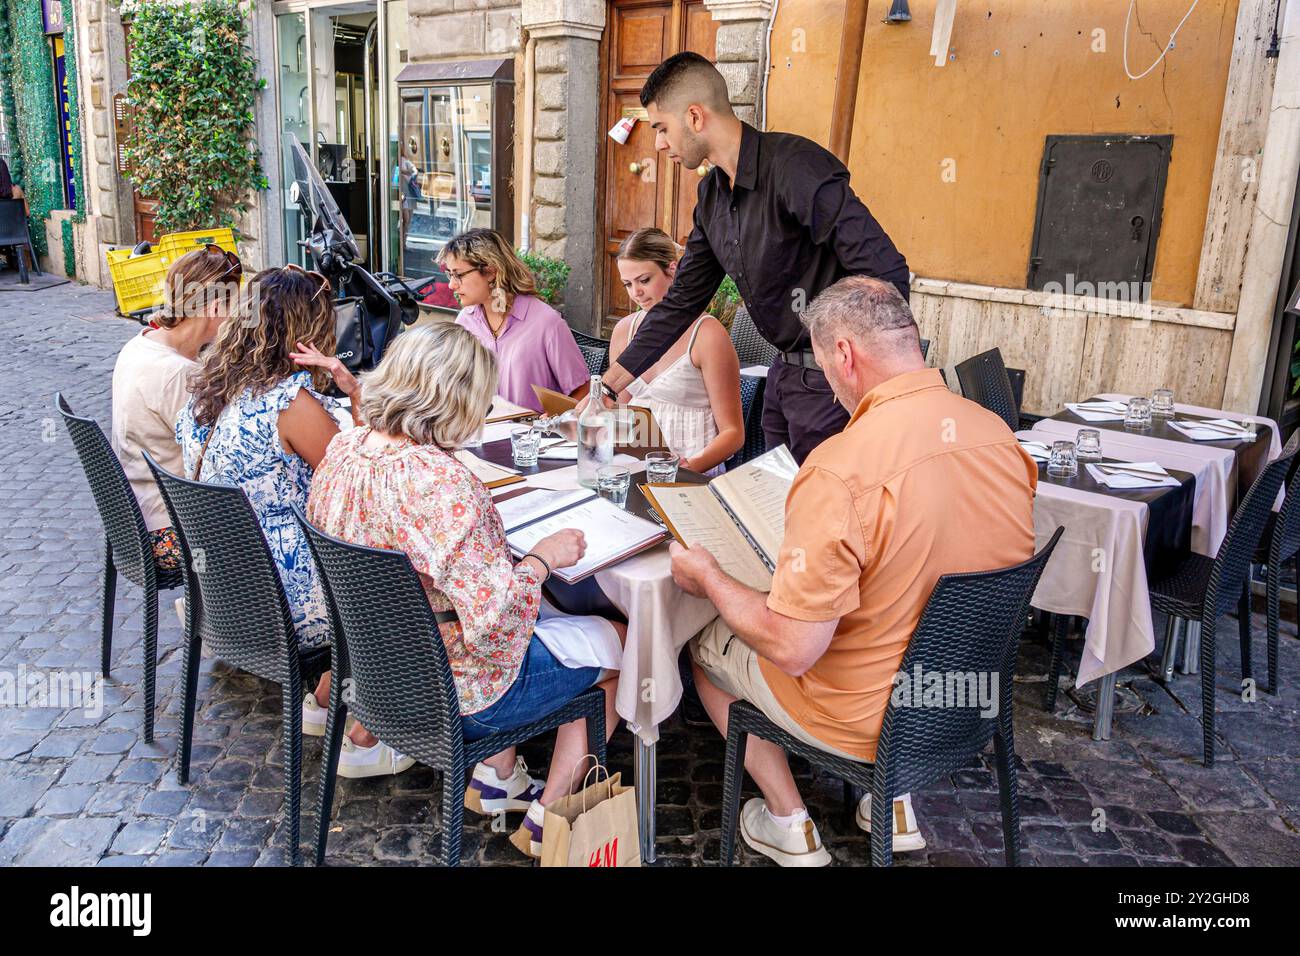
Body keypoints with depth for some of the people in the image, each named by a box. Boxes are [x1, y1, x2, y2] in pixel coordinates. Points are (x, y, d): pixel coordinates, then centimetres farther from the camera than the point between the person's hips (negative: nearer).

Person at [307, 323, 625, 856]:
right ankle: (547, 820, 20)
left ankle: (497, 779, 31)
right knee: (615, 643, 12)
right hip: (453, 696, -8)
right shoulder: (440, 484, -34)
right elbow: (493, 619, -34)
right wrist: (543, 557, -18)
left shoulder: (344, 447, -7)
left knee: (545, 615, 29)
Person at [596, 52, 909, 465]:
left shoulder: (794, 166, -20)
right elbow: (682, 299, 15)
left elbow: (885, 273, -24)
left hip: (831, 379, -9)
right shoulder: (712, 194, 8)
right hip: (785, 370, 9)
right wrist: (616, 377, 13)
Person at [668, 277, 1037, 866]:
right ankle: (895, 800, 32)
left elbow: (791, 650, -27)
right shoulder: (1000, 434, -9)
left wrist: (707, 578, -11)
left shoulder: (839, 471, -31)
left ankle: (788, 825, 26)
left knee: (705, 646, 18)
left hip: (870, 718, -6)